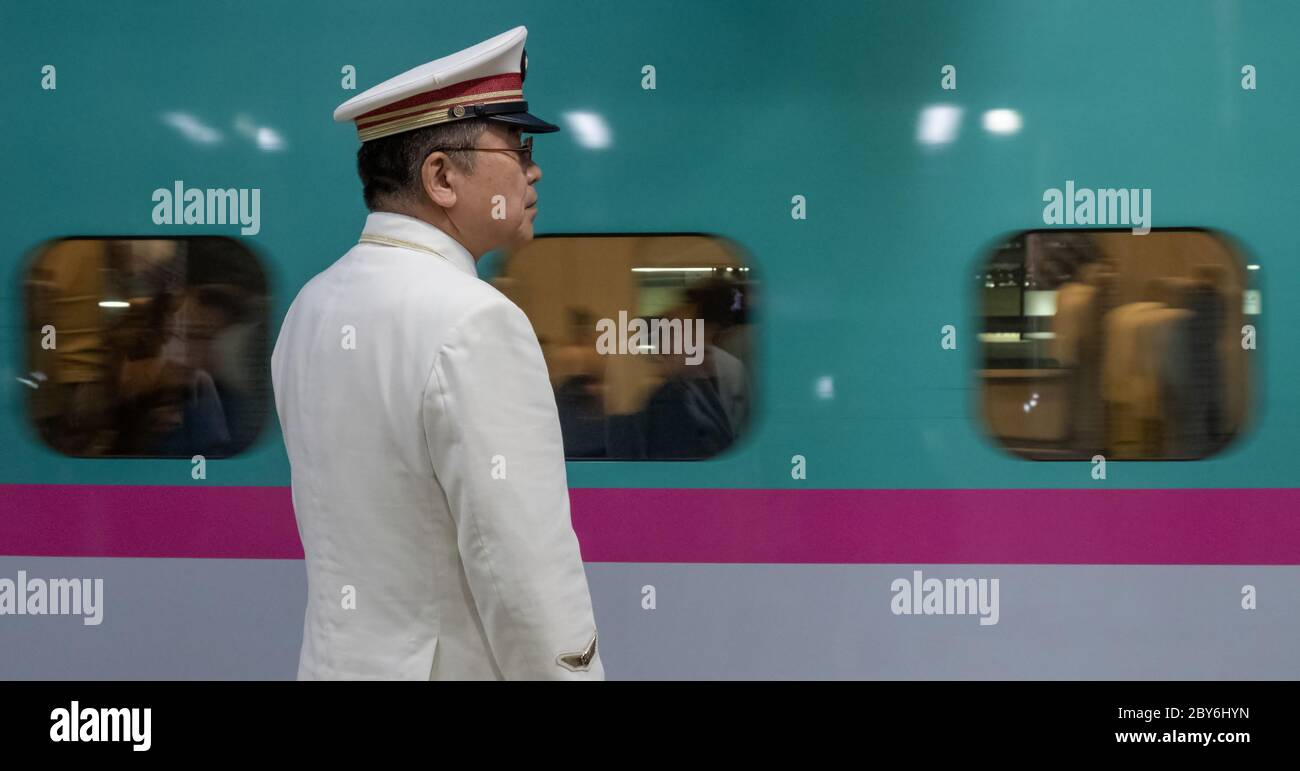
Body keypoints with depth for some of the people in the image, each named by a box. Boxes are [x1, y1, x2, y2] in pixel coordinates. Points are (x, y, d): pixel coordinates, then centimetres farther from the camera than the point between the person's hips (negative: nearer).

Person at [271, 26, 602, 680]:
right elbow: (531, 574, -23)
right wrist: (573, 670, -14)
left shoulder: (311, 307, 4)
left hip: (337, 655, 8)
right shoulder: (476, 324, -22)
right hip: (458, 666, -8)